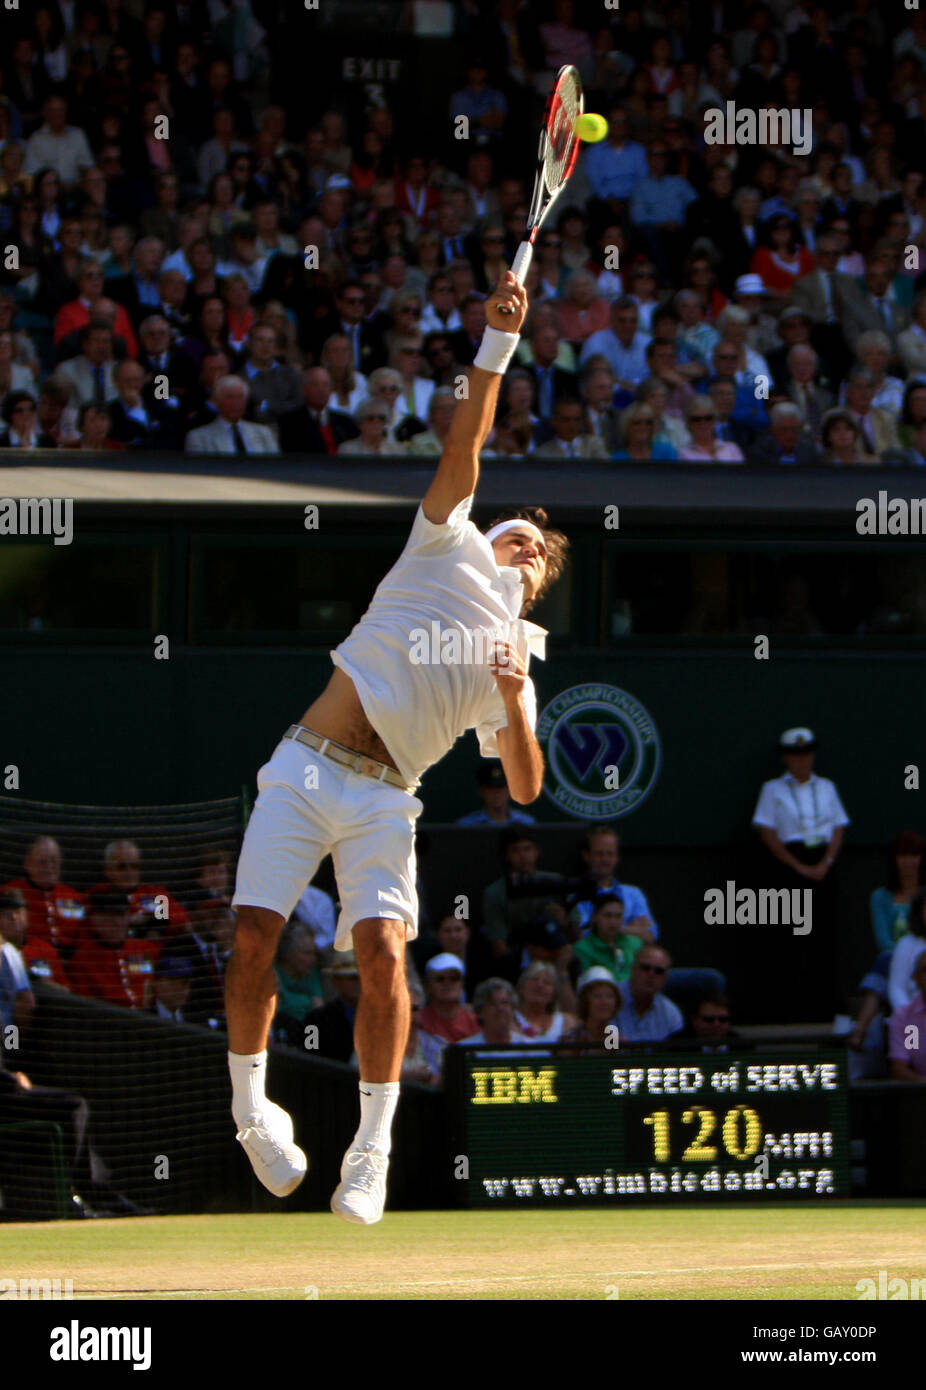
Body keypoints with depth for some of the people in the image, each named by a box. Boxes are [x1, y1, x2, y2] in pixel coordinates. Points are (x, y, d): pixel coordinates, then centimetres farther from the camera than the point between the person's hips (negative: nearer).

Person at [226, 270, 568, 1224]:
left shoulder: (516, 657, 20)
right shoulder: (450, 549, 16)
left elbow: (525, 788, 13)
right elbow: (463, 454, 2)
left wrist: (513, 701, -6)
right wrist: (497, 346, -9)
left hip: (382, 798, 1)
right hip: (305, 768, -1)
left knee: (381, 953, -18)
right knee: (253, 940, -13)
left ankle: (372, 1150, -9)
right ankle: (248, 1102, 9)